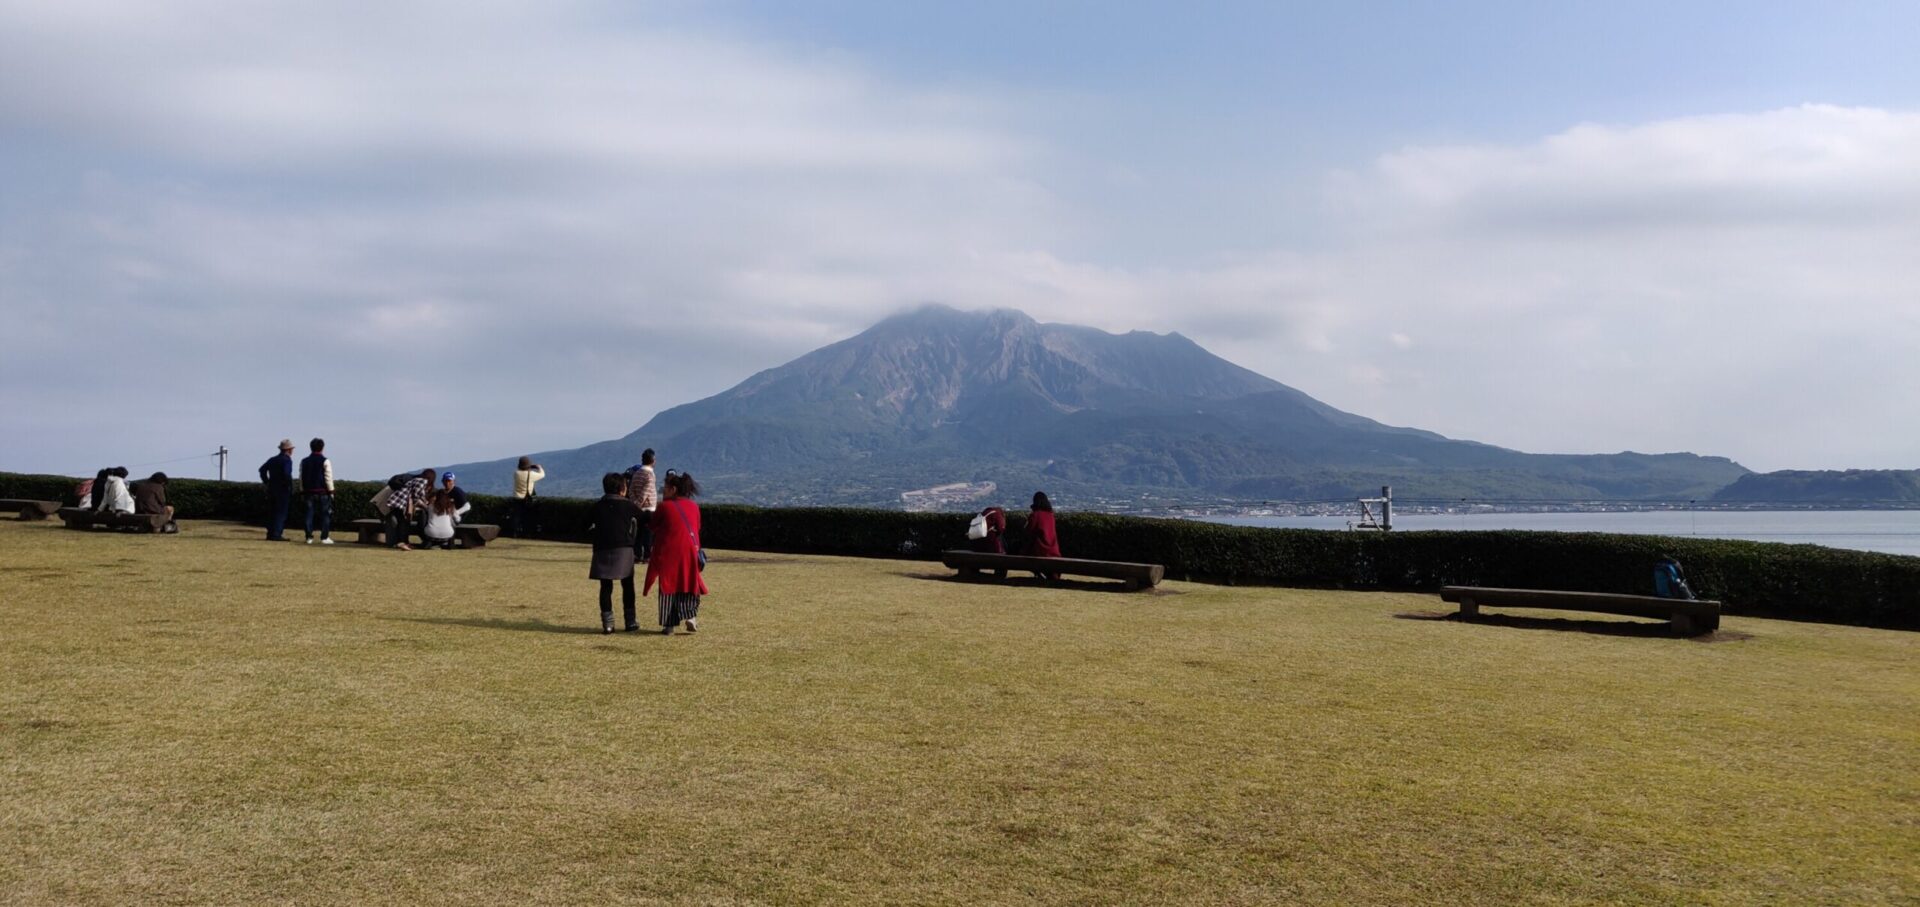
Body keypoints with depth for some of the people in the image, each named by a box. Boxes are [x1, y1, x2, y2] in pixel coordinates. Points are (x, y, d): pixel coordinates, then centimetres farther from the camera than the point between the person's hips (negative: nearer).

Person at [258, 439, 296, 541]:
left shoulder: (273, 459, 12)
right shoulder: (287, 460, -10)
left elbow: (262, 469, 9)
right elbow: (287, 474, -24)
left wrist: (266, 482, 11)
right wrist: (290, 486, -13)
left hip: (271, 489, 7)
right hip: (283, 490, -7)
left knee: (271, 512, 11)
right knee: (281, 512, -4)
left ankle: (270, 534, 11)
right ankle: (276, 535, -7)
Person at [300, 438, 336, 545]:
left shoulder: (304, 462, 9)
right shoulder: (325, 461, -6)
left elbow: (301, 478, 10)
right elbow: (328, 478, -8)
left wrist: (302, 492, 15)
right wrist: (331, 491, -2)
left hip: (308, 492, 4)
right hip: (322, 492, -4)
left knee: (309, 515, 6)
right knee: (325, 515, 2)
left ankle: (309, 537, 2)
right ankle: (324, 537, -1)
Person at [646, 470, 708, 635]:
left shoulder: (665, 507, -6)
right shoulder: (694, 507, 5)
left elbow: (653, 526, 5)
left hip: (668, 555, -3)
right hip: (690, 553, 3)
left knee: (669, 587, 5)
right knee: (689, 585, 16)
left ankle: (669, 626, 4)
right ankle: (690, 617, -1)